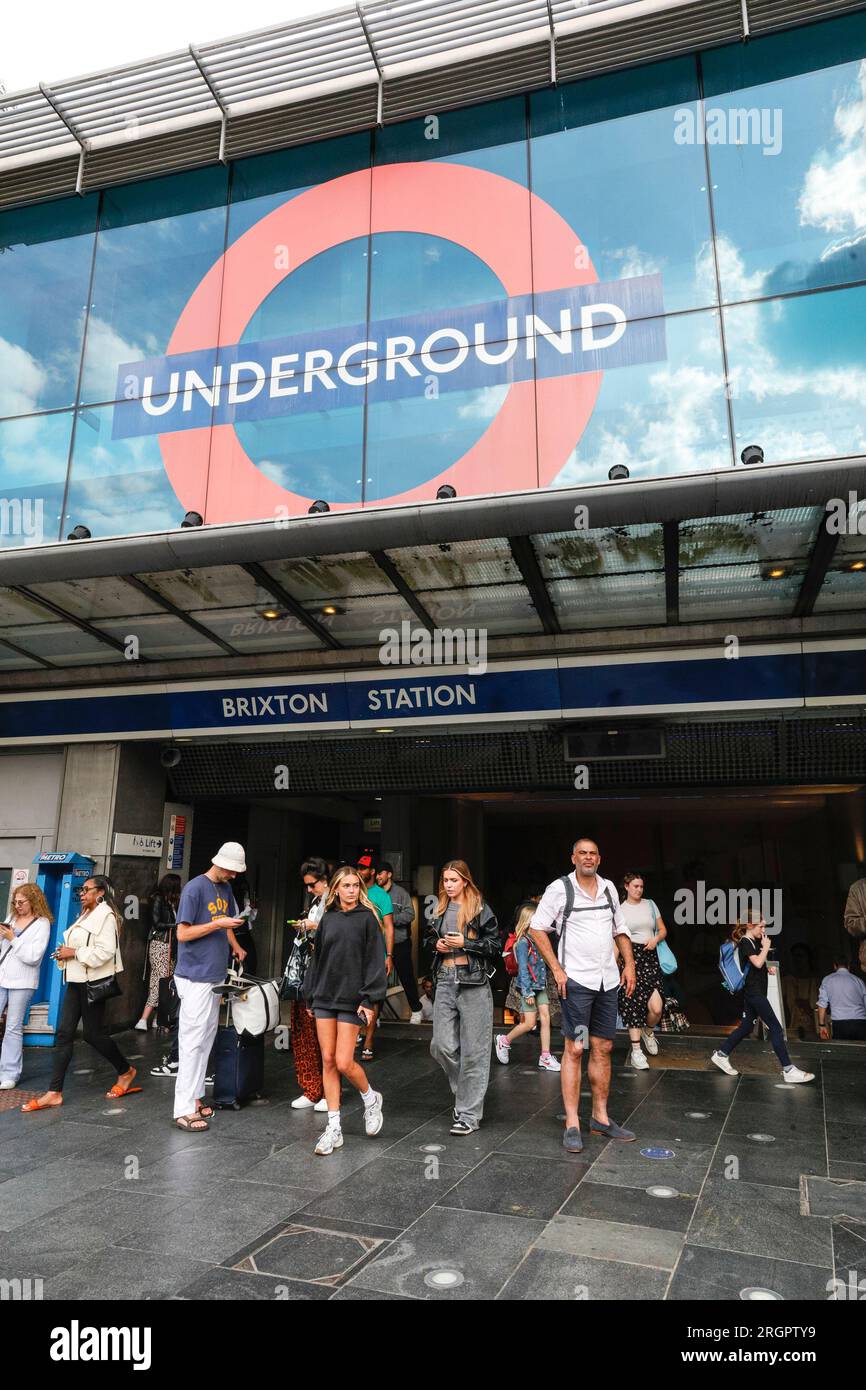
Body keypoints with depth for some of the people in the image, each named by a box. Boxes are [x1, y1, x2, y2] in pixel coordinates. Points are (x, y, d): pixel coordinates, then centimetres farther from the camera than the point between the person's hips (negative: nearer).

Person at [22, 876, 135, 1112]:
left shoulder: (106, 915, -13)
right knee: (64, 1033, 2)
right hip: (76, 981, 9)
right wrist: (65, 953, 5)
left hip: (93, 982, -9)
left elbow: (105, 951, -22)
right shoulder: (86, 915, 16)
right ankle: (54, 1092, 5)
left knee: (94, 1033, 1)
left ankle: (126, 1071, 22)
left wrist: (74, 953, -17)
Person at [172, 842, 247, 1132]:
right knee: (192, 1041, -6)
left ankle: (194, 1097, 21)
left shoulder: (225, 888, 11)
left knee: (206, 1040, 12)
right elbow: (183, 934, -14)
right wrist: (217, 924, -19)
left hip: (216, 975, 8)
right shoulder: (194, 888, -13)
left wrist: (235, 945, 9)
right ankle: (184, 1110, -1)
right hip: (195, 977, -8)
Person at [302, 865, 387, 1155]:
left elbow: (374, 961, -7)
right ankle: (333, 1129, 14)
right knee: (328, 1061, 5)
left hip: (351, 999, -4)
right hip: (324, 997, 4)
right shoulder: (328, 918, 9)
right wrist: (310, 995, 12)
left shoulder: (367, 918, -4)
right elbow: (318, 958, 14)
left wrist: (369, 999, -12)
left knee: (344, 1062, -6)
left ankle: (371, 1098, 24)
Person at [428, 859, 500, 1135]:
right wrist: (436, 944, 5)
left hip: (473, 982, -5)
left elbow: (496, 946, -5)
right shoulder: (440, 910, 13)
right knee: (442, 1045, 1)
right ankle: (465, 1091, 27)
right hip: (445, 980, 5)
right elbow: (431, 938, 27)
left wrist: (465, 943, -13)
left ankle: (469, 1114, 9)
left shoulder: (480, 910, -3)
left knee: (473, 1050, -1)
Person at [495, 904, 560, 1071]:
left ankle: (545, 1057, 7)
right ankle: (504, 1040, 19)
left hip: (540, 986, 7)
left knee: (546, 1018, 2)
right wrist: (528, 992, -16)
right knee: (529, 1023, -3)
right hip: (528, 986, -7)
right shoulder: (523, 942, -14)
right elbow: (523, 969, -15)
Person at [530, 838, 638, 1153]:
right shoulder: (559, 888, -7)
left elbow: (620, 929, 20)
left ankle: (600, 1117, 24)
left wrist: (629, 964, 9)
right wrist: (556, 969, -11)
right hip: (576, 980, -5)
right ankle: (572, 1124, 4)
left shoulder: (609, 888, 9)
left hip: (608, 980, 6)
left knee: (603, 1048, 12)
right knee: (574, 1049, -4)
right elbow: (537, 929, -6)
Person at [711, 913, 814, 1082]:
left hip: (753, 993, 10)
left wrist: (768, 969, 9)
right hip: (754, 992, -10)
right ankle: (788, 1070, -5)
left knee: (746, 1026, 13)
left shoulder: (753, 942, 16)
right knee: (775, 1028, -8)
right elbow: (757, 962, -27)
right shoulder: (745, 942, -13)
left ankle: (721, 1054, 18)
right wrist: (766, 947, -12)